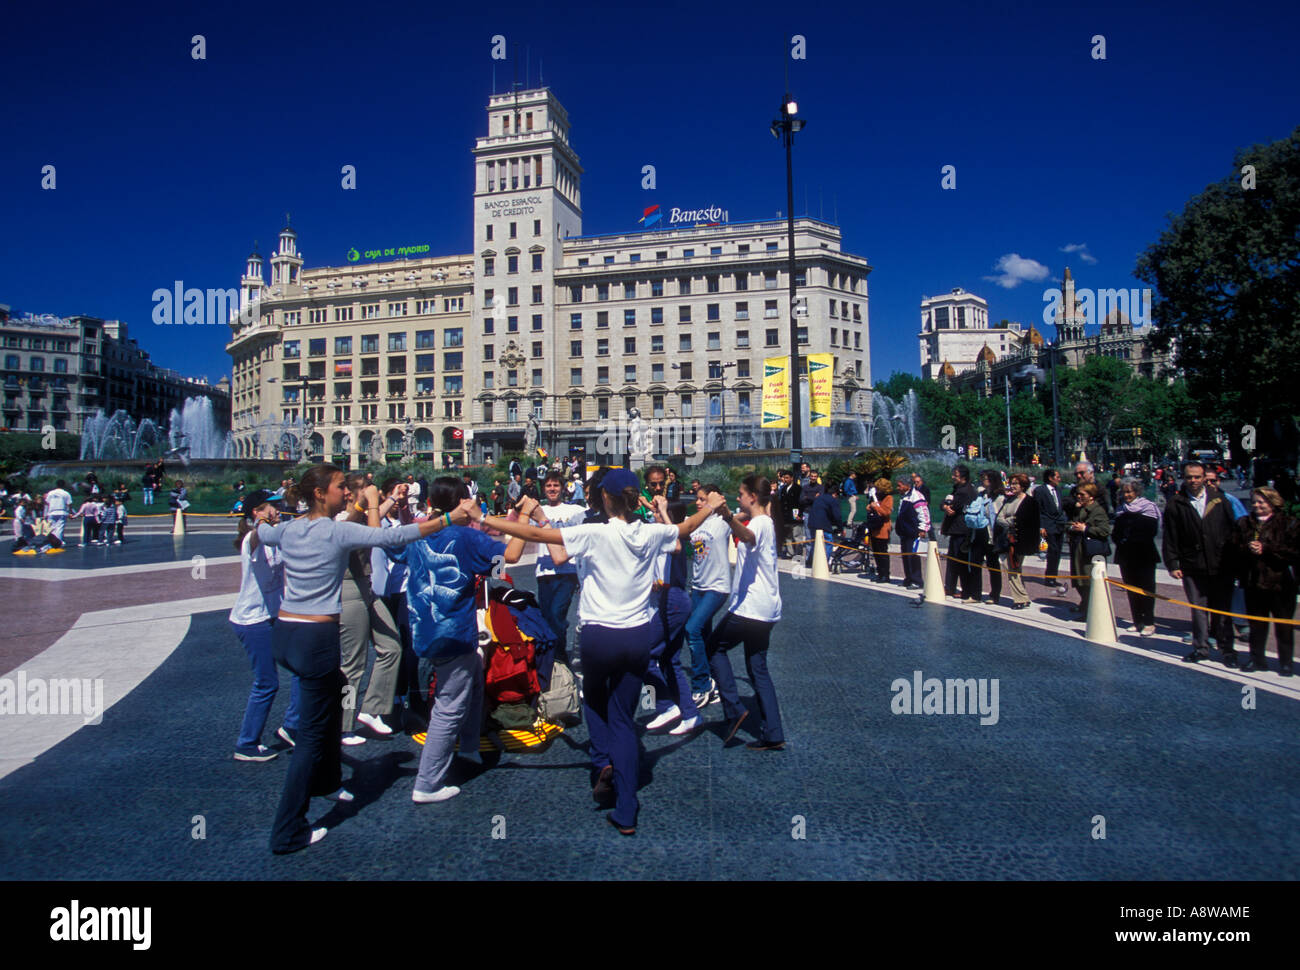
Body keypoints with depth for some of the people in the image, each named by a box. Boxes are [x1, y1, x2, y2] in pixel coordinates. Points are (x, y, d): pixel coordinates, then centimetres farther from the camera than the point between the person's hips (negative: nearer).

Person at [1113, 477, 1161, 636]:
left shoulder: (1148, 507, -2)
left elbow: (1151, 532, -8)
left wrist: (1130, 540, -8)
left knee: (1146, 588, -6)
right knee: (1131, 588, 7)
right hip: (1126, 555, 5)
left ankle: (1149, 623, -3)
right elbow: (1117, 532, 20)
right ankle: (1138, 621, 13)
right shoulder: (1120, 509, 14)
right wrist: (1119, 540, 2)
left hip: (1144, 555, -5)